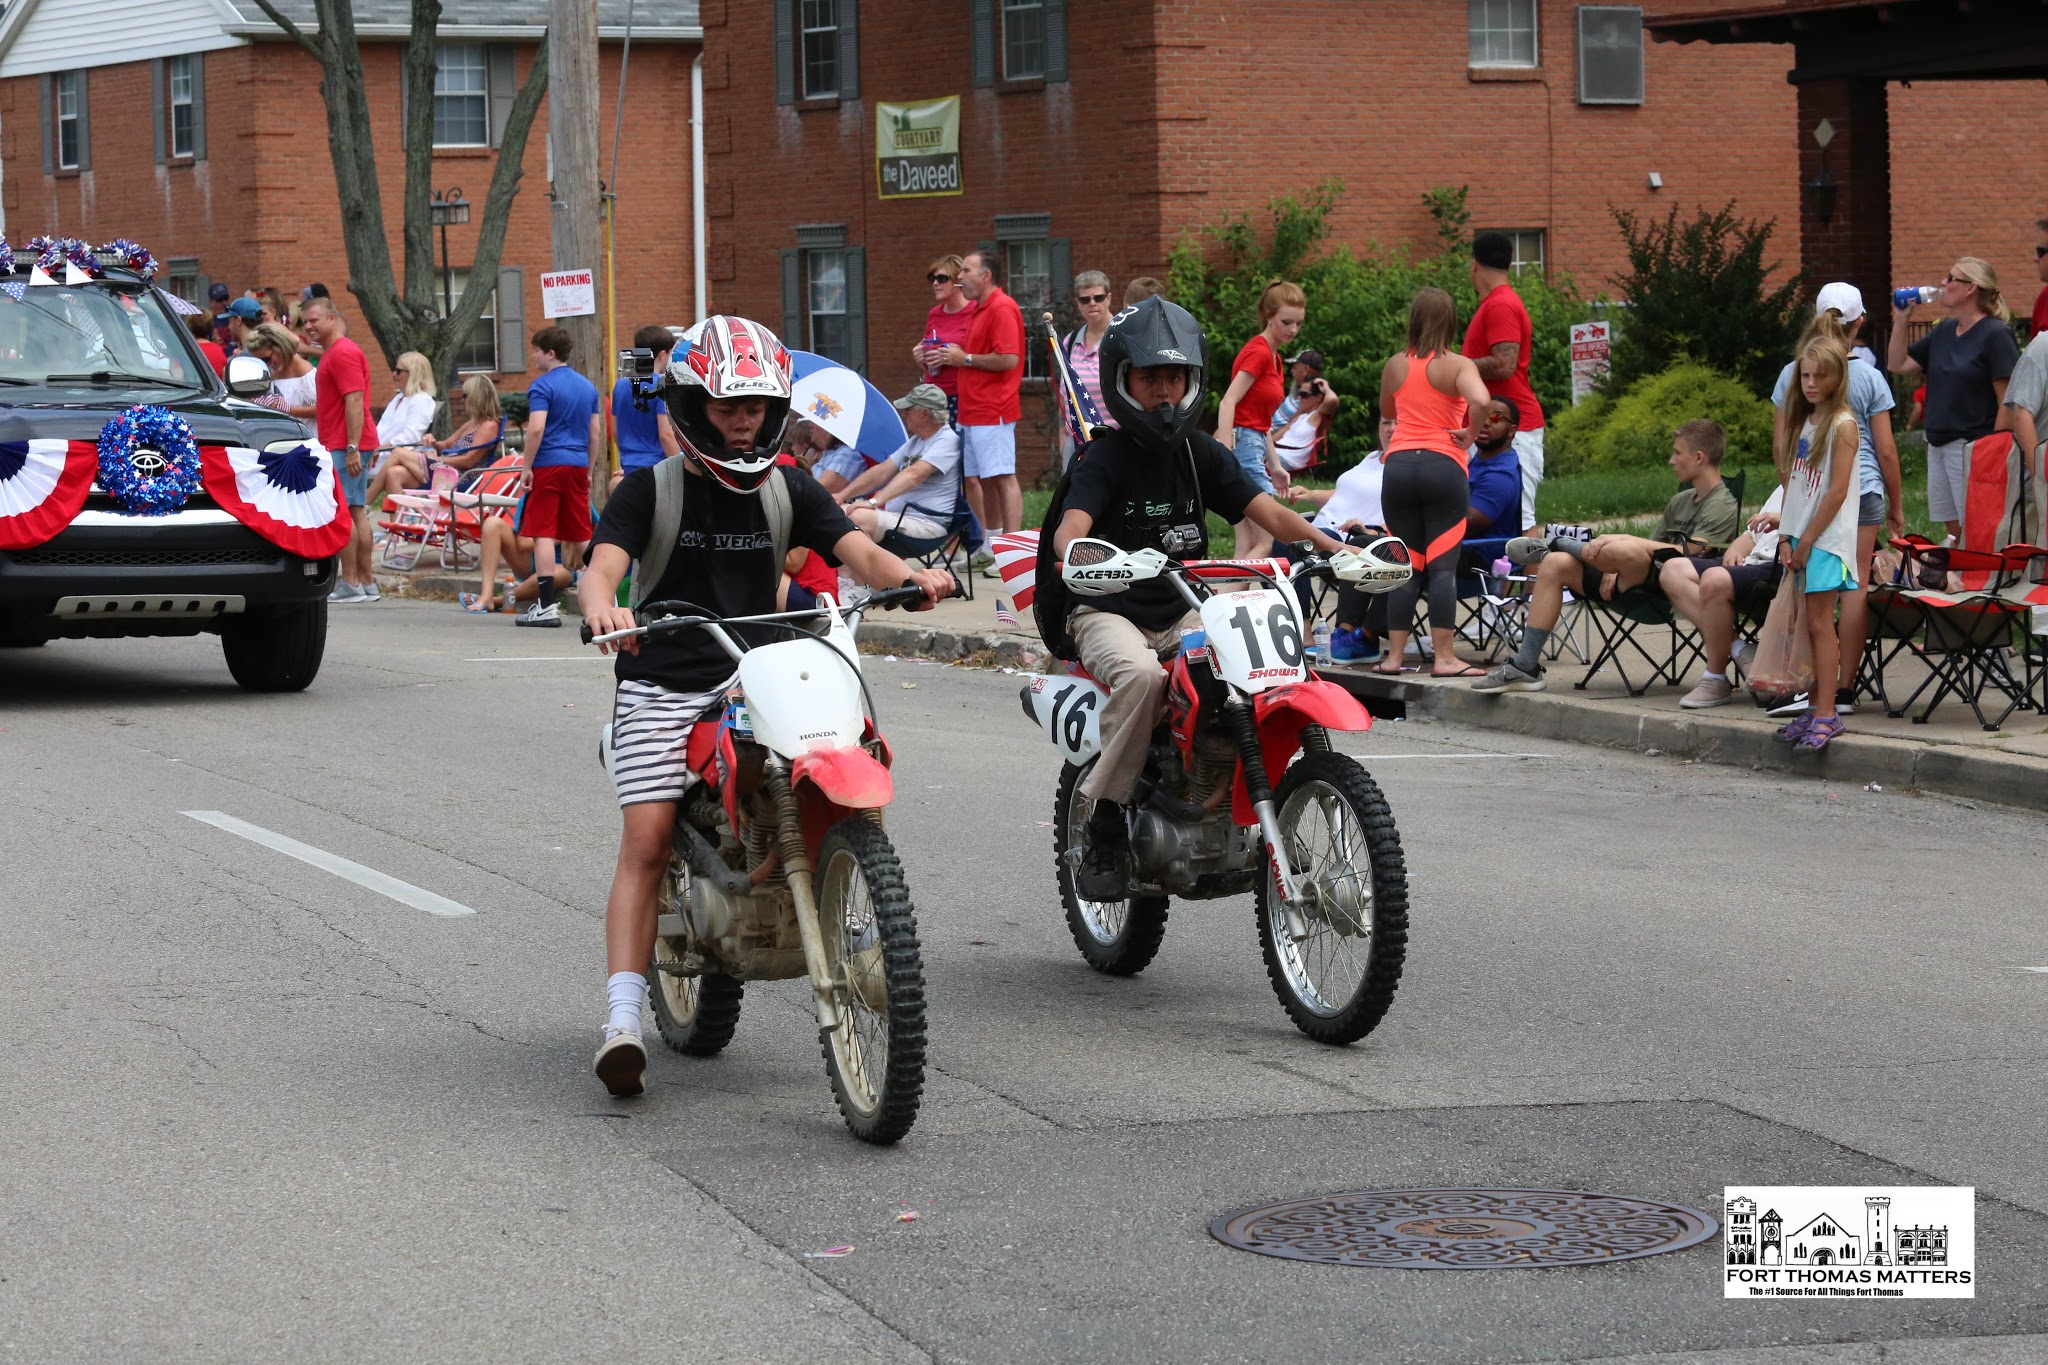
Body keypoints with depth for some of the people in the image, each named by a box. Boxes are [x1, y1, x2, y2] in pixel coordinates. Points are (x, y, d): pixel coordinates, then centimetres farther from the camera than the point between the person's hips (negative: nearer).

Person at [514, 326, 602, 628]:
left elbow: (536, 429, -17)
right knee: (582, 536, 11)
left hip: (548, 465, -6)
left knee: (543, 534, -5)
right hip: (578, 466, 7)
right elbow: (596, 433, 16)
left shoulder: (543, 385, -8)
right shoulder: (587, 387, 13)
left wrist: (527, 468, -11)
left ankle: (547, 606, -10)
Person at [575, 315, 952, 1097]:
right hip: (663, 685, -3)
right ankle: (623, 1021, -19)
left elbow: (855, 550, -2)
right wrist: (601, 606, -39)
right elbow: (603, 564, -14)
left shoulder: (788, 490, 11)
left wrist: (910, 577, -25)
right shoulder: (650, 489, 1)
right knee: (646, 841, -15)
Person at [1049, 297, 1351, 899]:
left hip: (1183, 614, 5)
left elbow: (1268, 511, 0)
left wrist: (1335, 548, -17)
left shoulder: (1202, 454, 10)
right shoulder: (1103, 457, -5)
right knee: (1141, 675, -37)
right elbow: (1070, 527, -22)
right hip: (1110, 611, -5)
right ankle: (1105, 826, -26)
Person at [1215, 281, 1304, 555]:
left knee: (1248, 546, 5)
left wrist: (1273, 466, 19)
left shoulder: (1272, 356, 17)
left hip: (1254, 447, 9)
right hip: (1244, 445, -9)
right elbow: (1227, 404, -20)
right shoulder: (1258, 352, -11)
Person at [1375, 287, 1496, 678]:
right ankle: (1444, 657, -5)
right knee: (1443, 566, -2)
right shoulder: (1457, 366, -4)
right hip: (1443, 466, -4)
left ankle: (1394, 655, 9)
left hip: (1398, 466, 4)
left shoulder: (1395, 366, 10)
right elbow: (1481, 401, -24)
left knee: (1404, 565, 9)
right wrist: (1470, 436, -8)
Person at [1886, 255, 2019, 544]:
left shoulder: (1995, 335, -11)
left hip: (1973, 447, -8)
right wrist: (1900, 320, 8)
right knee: (1954, 532, 11)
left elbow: (2008, 403, -14)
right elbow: (1898, 365, 18)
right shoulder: (1944, 331, 13)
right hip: (1939, 445, 8)